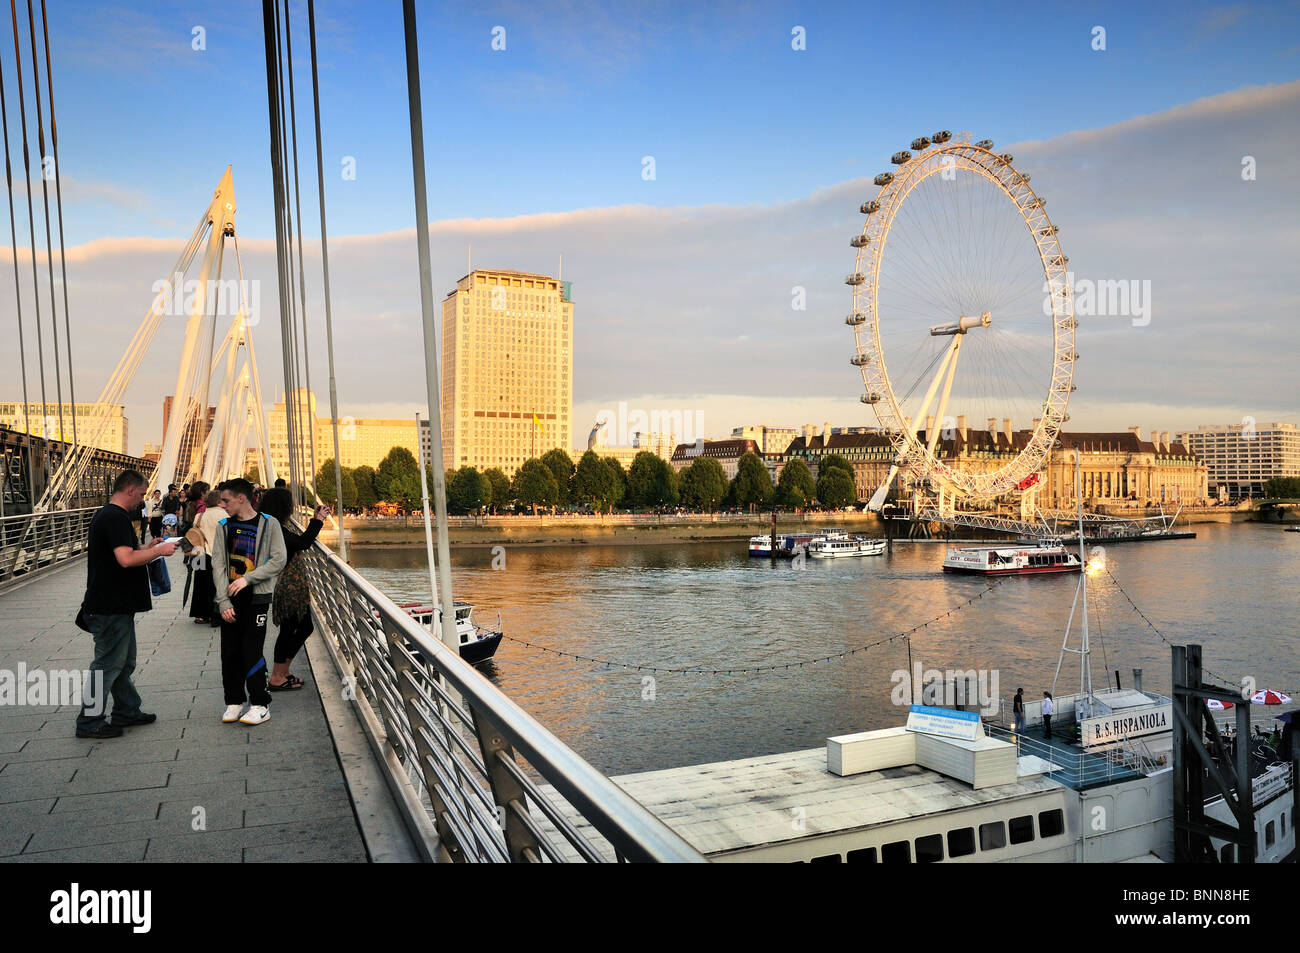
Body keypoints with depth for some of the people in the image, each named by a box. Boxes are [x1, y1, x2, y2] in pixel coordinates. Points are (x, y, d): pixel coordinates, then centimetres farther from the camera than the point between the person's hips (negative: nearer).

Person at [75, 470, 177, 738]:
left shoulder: (106, 515, 14)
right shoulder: (116, 517, -20)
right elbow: (126, 559, -29)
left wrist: (147, 547, 15)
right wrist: (159, 551, -17)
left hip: (114, 604, 11)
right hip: (112, 607, -11)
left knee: (124, 662, 19)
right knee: (109, 664, 0)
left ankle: (127, 710, 29)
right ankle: (89, 722, 9)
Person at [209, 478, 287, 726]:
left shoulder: (268, 524, -1)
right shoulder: (223, 527, 8)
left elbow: (279, 560, -7)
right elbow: (218, 565, 3)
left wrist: (247, 578, -15)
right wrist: (223, 601, -6)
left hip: (256, 597, -4)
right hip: (230, 598, 4)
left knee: (252, 651, -5)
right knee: (230, 652, 5)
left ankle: (260, 704, 5)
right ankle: (234, 702, 19)